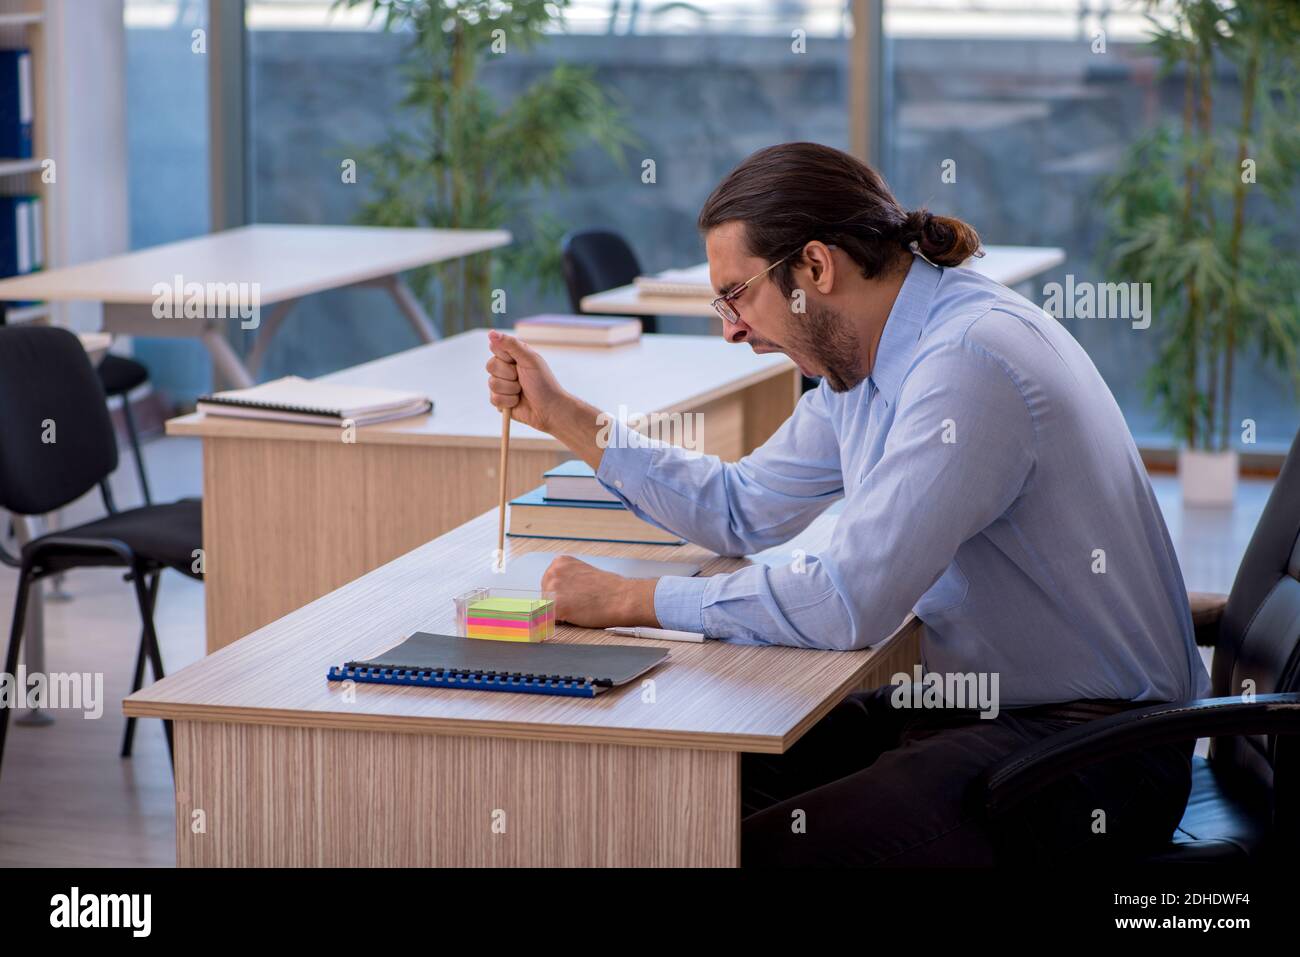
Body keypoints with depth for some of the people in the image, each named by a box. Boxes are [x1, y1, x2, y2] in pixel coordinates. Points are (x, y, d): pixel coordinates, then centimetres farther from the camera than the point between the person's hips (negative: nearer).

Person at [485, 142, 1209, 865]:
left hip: (1089, 744, -9)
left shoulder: (971, 361, -23)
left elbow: (848, 604, -27)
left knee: (763, 850, -25)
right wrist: (562, 415, 18)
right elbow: (741, 511, 22)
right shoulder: (859, 355, 9)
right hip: (966, 702, 9)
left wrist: (628, 600, -17)